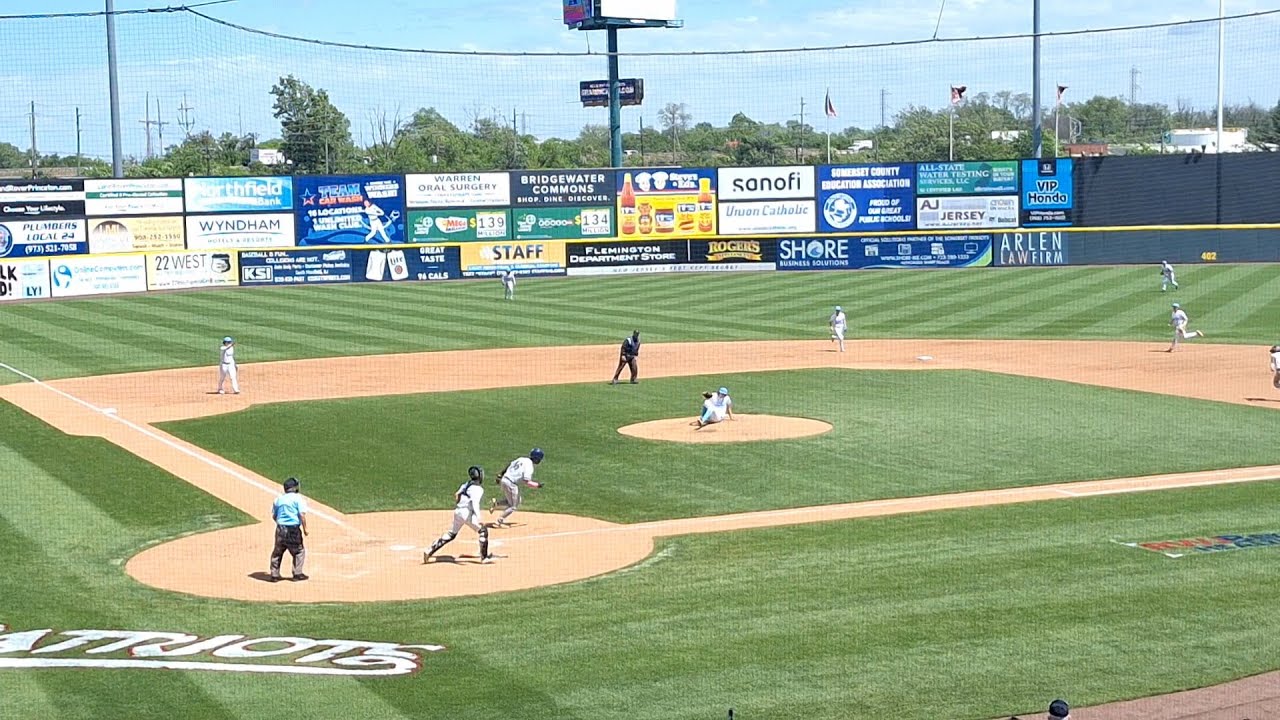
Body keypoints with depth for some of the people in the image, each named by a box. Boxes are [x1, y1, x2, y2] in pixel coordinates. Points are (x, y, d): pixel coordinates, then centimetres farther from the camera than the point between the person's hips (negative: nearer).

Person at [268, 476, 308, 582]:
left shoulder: (278, 499, 11)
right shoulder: (298, 498, -5)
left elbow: (274, 516, 14)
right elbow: (302, 514, -13)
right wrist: (304, 528, -8)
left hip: (280, 529, 5)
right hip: (293, 529, -5)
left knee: (277, 551, 15)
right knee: (299, 551, 10)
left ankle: (274, 574, 15)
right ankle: (297, 573, 6)